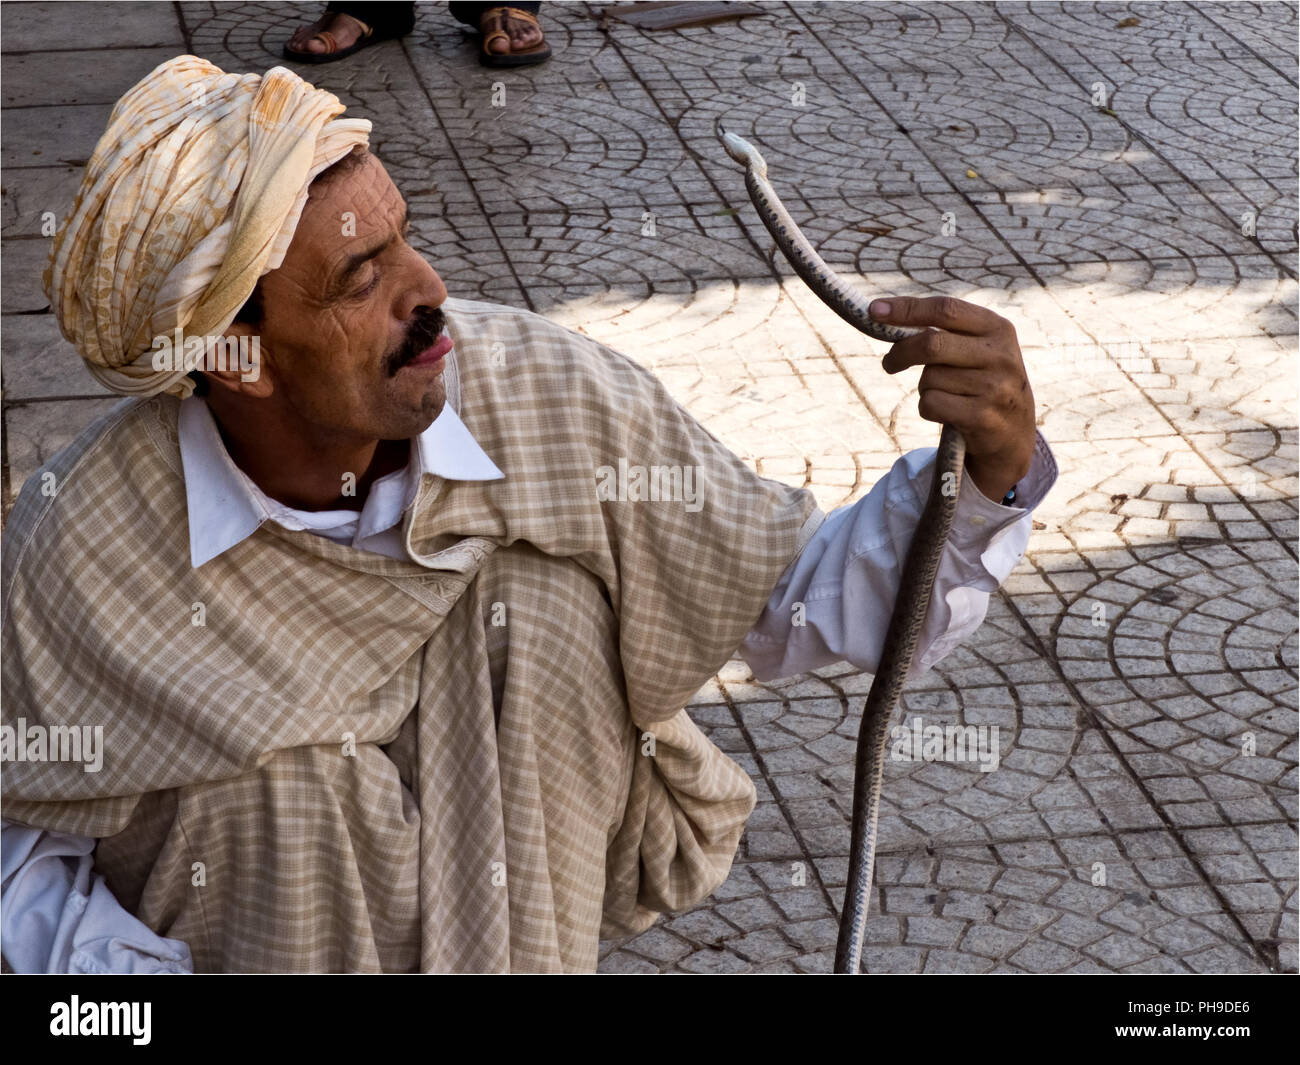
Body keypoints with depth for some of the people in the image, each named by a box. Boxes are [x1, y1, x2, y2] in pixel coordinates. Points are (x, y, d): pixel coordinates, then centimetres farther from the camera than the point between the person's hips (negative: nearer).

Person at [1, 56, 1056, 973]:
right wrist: (129, 967, -20)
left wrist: (991, 471, -23)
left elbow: (804, 596, -6)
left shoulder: (560, 404, -14)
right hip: (214, 953, -2)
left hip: (537, 945, 2)